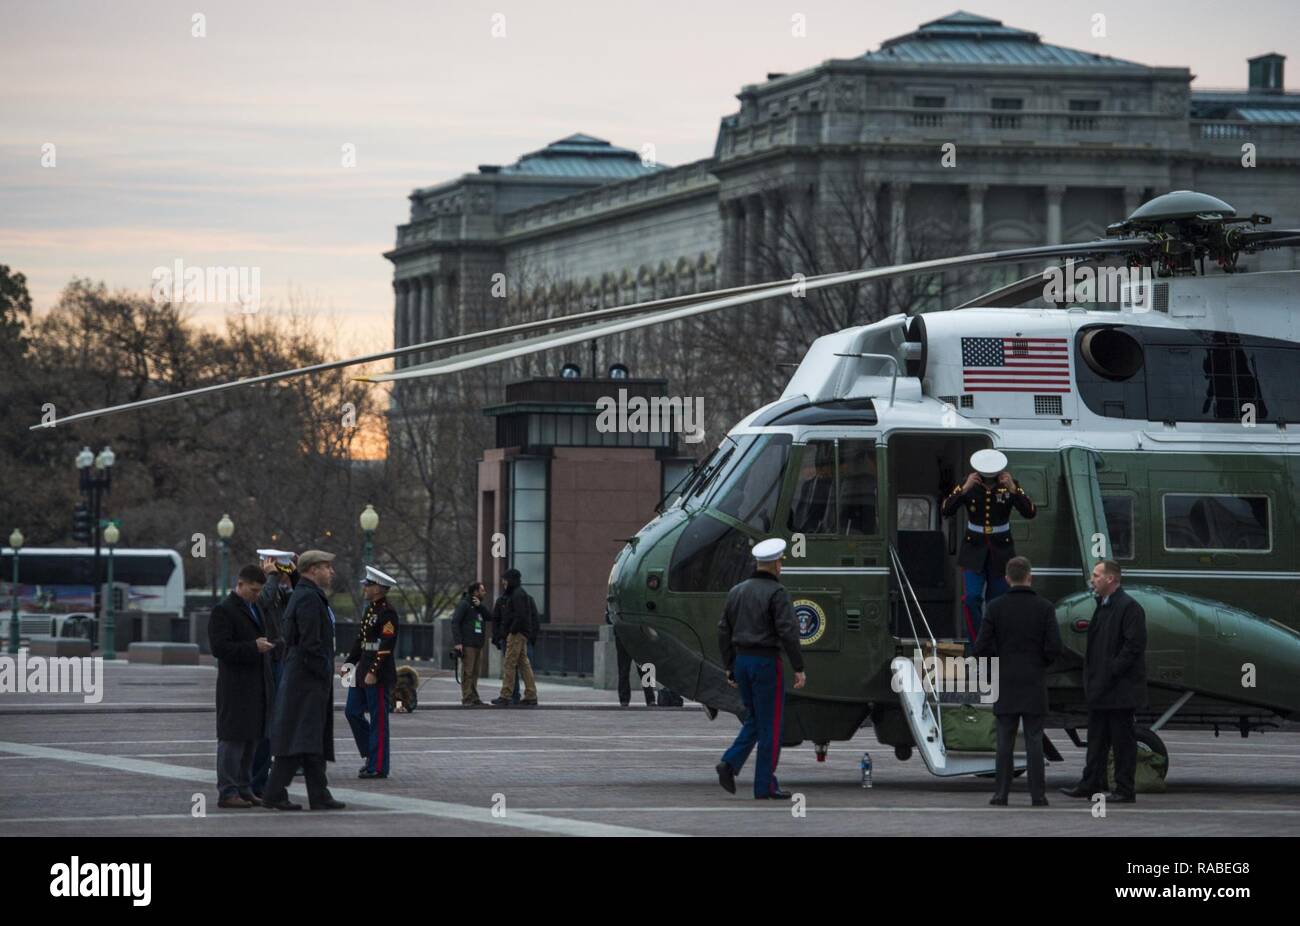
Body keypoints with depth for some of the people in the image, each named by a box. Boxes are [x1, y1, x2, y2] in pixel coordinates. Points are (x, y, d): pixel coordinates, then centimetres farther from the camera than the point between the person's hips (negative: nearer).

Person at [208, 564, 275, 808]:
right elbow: (219, 647, -19)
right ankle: (227, 792, -5)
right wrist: (254, 647, -23)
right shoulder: (223, 611, -10)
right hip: (235, 686, -9)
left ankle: (244, 789, 15)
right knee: (232, 738, -6)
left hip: (257, 686, 9)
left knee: (251, 738, 10)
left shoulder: (254, 609, 18)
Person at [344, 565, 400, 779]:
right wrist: (349, 664, 16)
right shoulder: (370, 609, 14)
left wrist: (373, 672, -21)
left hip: (379, 675, -10)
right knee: (353, 712, 12)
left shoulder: (387, 613, -15)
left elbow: (387, 646, -19)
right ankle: (371, 755, 22)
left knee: (378, 719, -3)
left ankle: (378, 767, 2)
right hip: (363, 670, 10)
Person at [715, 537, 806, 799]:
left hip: (742, 660, 7)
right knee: (770, 725, 1)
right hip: (766, 661, -6)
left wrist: (729, 667, 17)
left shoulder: (737, 591, 10)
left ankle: (730, 763, -4)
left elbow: (724, 631, 12)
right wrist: (799, 668, -13)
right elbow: (788, 632, -18)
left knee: (754, 720, 17)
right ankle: (765, 785, 2)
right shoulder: (776, 593, -11)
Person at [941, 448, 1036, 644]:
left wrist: (1013, 489, -27)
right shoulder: (968, 485, -7)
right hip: (974, 551, -1)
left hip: (1000, 553, 1)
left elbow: (1030, 512, -16)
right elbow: (947, 510, -16)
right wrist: (965, 489, -27)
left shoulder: (1009, 486, -7)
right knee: (971, 598, -15)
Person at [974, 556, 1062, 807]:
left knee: (1005, 741, 5)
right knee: (1034, 740, 2)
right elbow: (1054, 647, -10)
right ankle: (1038, 795, -1)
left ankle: (1001, 794, 1)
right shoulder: (1045, 607, -4)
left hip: (1006, 683, 1)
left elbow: (982, 647, -6)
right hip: (1034, 683, -1)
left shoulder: (996, 607, -3)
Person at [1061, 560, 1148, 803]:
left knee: (1122, 738, -2)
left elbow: (1134, 645, -19)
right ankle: (1090, 784, 18)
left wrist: (1112, 672, -19)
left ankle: (1125, 789, 2)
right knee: (1097, 737, 12)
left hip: (1119, 690, -9)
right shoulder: (1103, 606, 16)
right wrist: (1091, 677, 14)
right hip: (1100, 688, 9)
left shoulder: (1128, 607, -14)